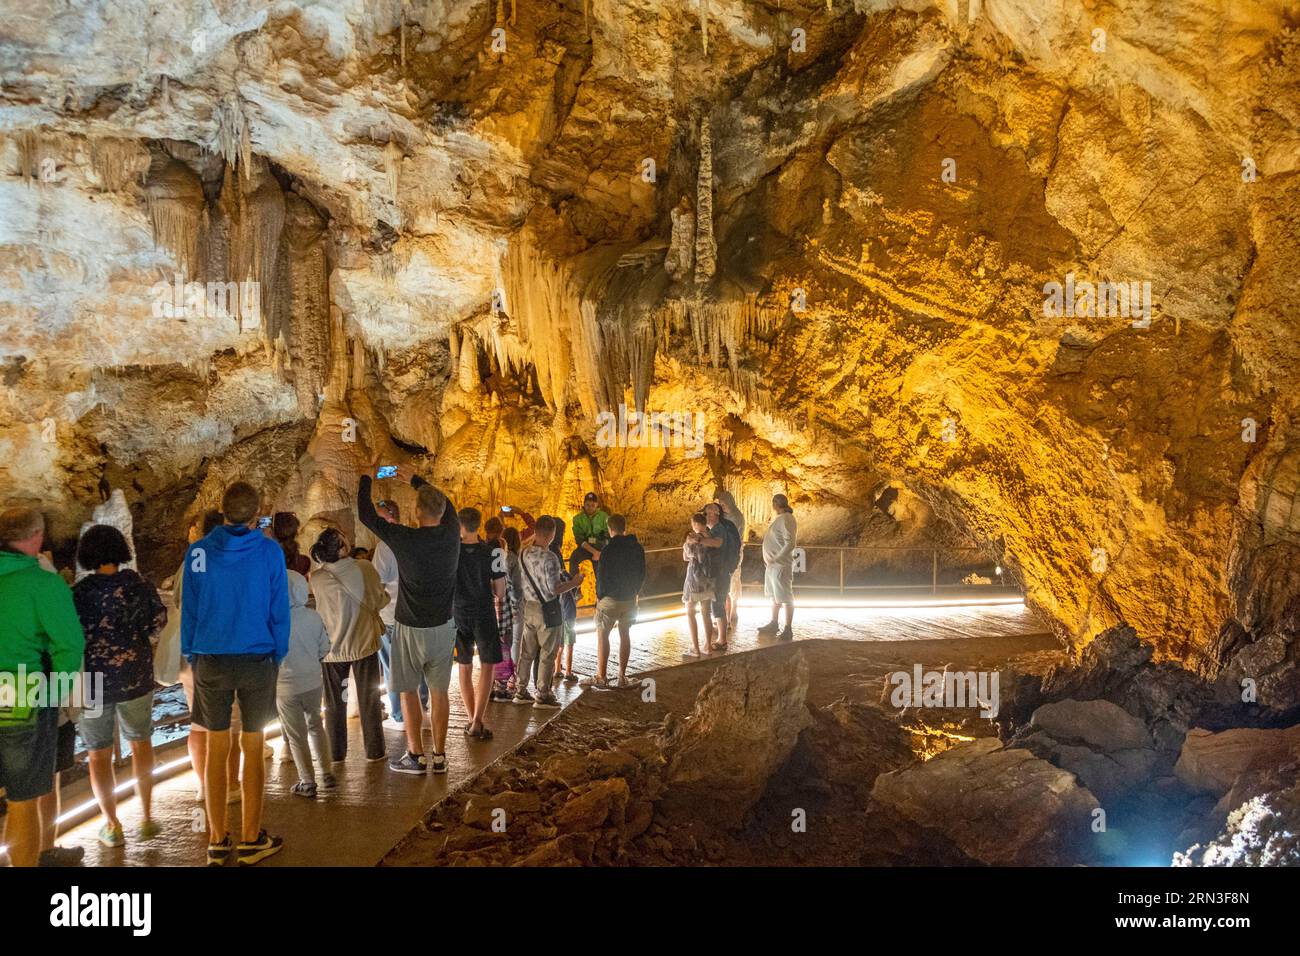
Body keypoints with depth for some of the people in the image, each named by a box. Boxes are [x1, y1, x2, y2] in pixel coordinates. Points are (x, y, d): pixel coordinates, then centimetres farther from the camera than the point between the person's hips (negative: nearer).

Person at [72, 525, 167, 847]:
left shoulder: (80, 592, -13)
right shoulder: (138, 584, -6)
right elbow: (159, 620, 0)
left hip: (92, 680, -2)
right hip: (136, 677, 2)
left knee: (99, 754, 12)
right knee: (141, 743, 20)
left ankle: (112, 825, 16)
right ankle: (146, 817, 20)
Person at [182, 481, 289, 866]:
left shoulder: (199, 552, -3)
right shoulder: (269, 552, -7)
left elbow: (189, 610, 2)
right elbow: (280, 611, -3)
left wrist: (191, 656, 12)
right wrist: (278, 657, 8)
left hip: (210, 661, 2)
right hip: (257, 660, -1)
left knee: (216, 749, 10)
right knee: (253, 748, 6)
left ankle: (217, 842, 14)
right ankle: (251, 841, 11)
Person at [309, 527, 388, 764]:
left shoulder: (317, 578, -17)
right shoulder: (365, 569, -17)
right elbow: (381, 600, -3)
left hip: (332, 648, 0)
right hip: (364, 644, 0)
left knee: (335, 704, 16)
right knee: (369, 700, 14)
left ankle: (336, 752, 23)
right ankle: (374, 750, 21)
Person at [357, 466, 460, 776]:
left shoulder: (405, 539, -19)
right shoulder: (451, 535, -7)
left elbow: (366, 515, -8)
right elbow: (447, 505, 15)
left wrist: (365, 480, 10)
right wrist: (414, 479, 25)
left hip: (411, 628, -4)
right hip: (443, 626, 4)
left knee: (408, 690, 8)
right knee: (439, 691, 10)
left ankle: (416, 756, 11)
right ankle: (439, 756, 16)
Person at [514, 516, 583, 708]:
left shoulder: (524, 554, 1)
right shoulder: (549, 557, -21)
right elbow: (554, 589, -21)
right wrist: (574, 583, -7)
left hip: (529, 607, 7)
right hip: (547, 610, -7)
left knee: (527, 652, 15)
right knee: (547, 655, 4)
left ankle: (520, 691, 21)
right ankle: (543, 696, 9)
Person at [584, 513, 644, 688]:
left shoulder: (609, 550, -17)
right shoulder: (637, 548, 1)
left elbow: (602, 576, -14)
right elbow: (642, 574, 8)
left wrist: (599, 595, 1)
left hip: (610, 599, -5)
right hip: (630, 598, 6)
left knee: (602, 635, 3)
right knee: (625, 634, 12)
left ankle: (601, 677, 2)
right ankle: (622, 676, 13)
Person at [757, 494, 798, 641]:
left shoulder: (786, 519, -16)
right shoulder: (779, 518, 13)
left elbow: (790, 544, -22)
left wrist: (775, 559, -21)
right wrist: (770, 559, 12)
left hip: (781, 565, -10)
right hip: (773, 564, 10)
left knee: (785, 597, -5)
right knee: (774, 596, 19)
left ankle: (788, 630, -2)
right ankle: (773, 624, 30)